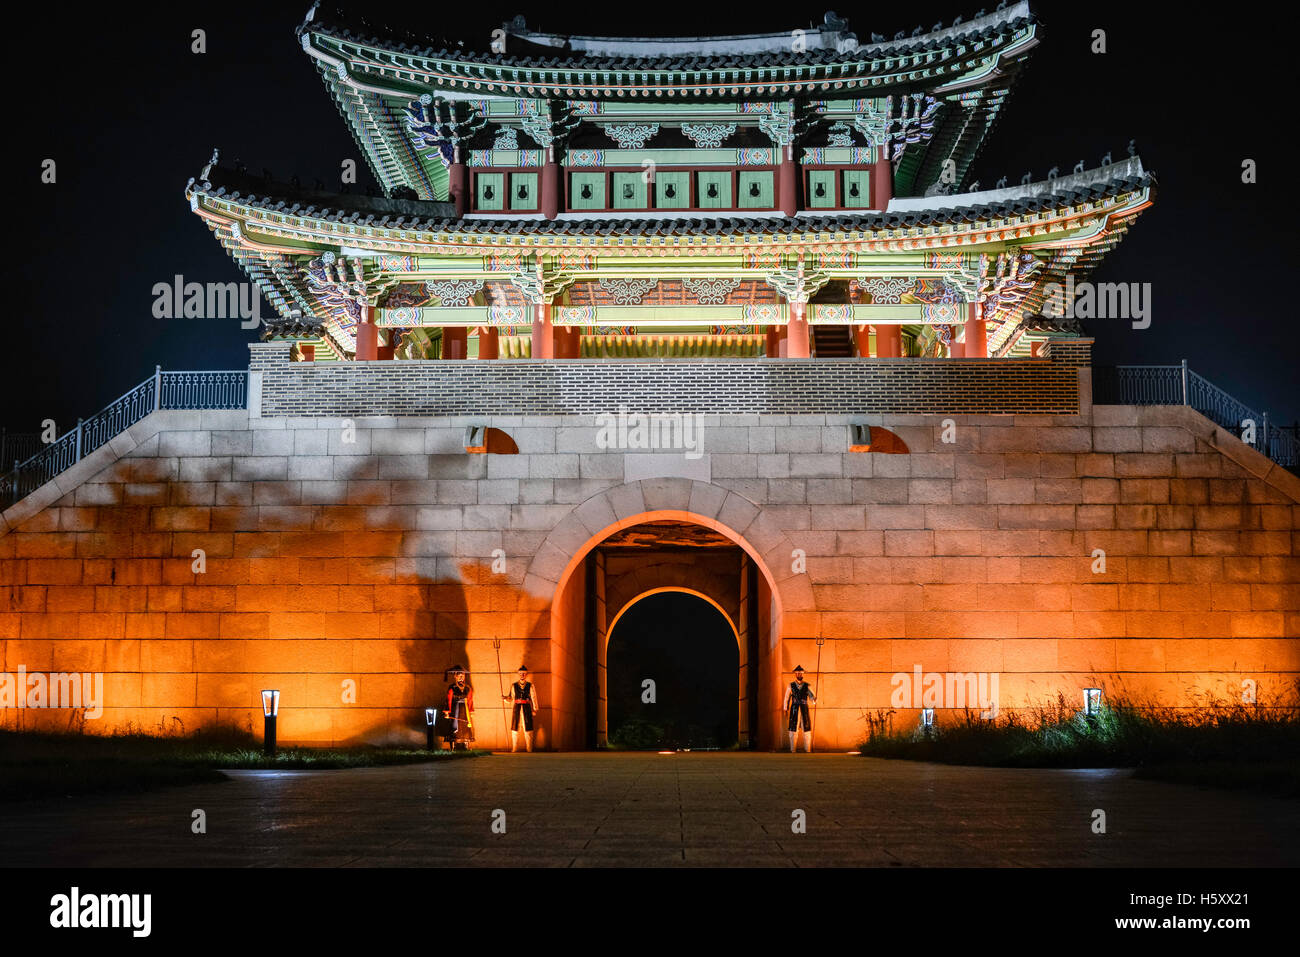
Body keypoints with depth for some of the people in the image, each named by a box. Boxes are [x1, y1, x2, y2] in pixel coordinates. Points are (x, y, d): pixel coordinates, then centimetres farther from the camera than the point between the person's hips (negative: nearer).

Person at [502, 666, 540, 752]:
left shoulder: (530, 686, 5)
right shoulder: (514, 686, 9)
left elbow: (534, 699, 6)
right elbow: (511, 698, 10)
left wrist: (534, 711, 3)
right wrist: (505, 697, -12)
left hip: (526, 708, -1)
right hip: (517, 707, 1)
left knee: (528, 729, -2)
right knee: (514, 729, 0)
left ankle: (529, 749, 4)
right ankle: (514, 749, 8)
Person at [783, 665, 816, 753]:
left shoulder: (807, 686, 7)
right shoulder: (791, 686, 7)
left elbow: (812, 697, 3)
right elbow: (786, 698, 11)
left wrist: (814, 698, -20)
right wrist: (785, 709, 9)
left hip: (804, 709, 0)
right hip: (794, 709, 0)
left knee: (807, 730, -2)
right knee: (793, 730, -2)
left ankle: (808, 750, 5)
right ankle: (792, 750, 4)